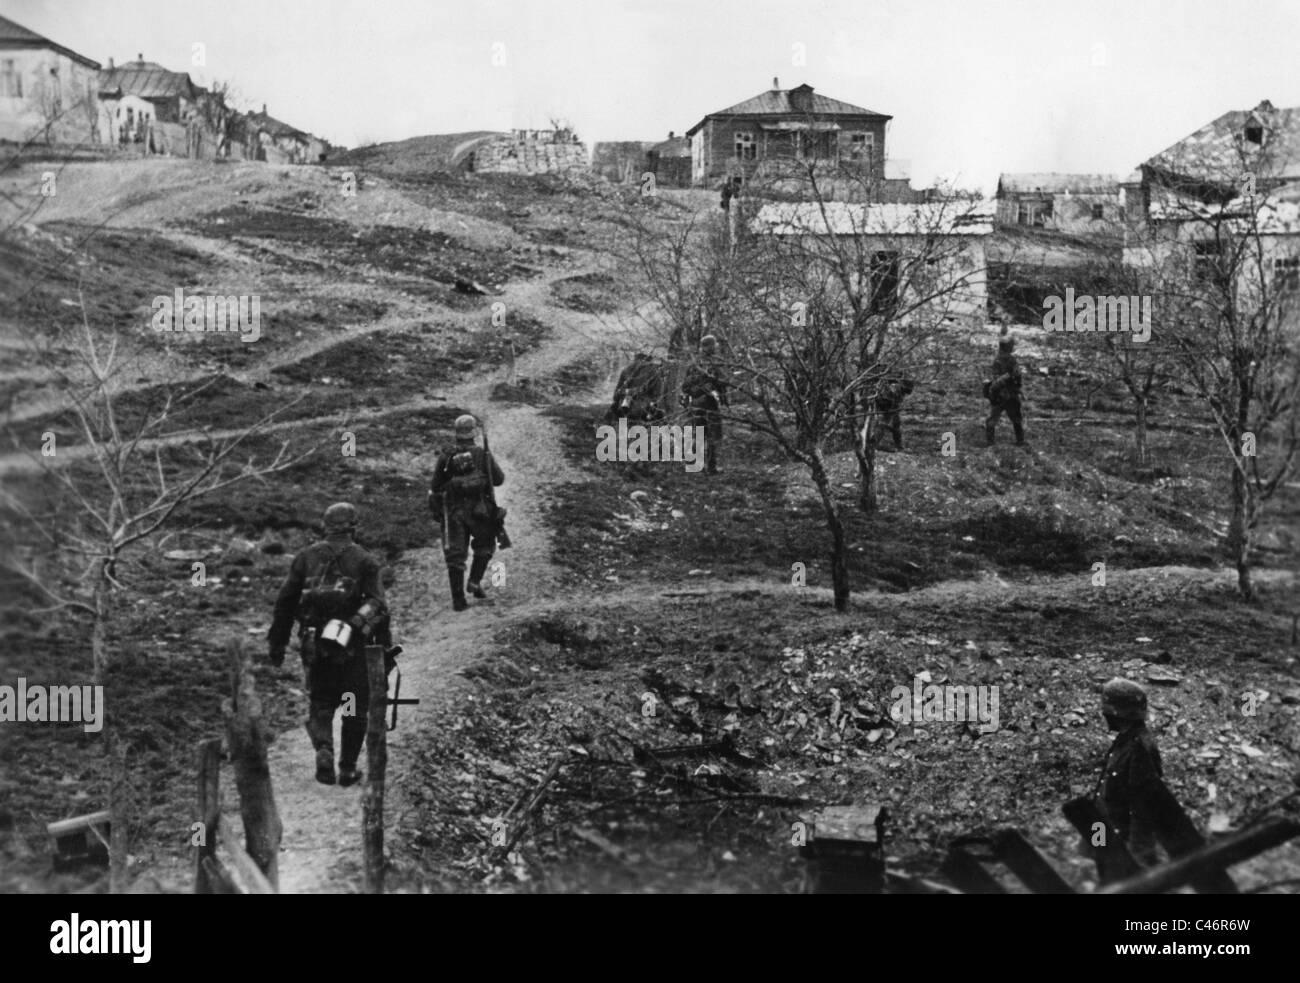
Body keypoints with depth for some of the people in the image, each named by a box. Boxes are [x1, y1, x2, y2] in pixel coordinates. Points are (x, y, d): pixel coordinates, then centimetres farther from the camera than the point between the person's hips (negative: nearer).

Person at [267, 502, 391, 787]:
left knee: (320, 704, 13)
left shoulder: (306, 557, 7)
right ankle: (348, 769, 12)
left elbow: (285, 601, 8)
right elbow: (378, 606, -9)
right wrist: (385, 646, -4)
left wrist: (277, 642, 15)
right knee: (355, 709, 11)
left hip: (313, 644, 2)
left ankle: (323, 750, -13)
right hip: (352, 646, -2)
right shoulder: (364, 561, -2)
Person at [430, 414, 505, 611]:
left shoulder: (446, 457, -1)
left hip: (452, 511, 1)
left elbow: (435, 487, 1)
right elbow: (499, 479, 5)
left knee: (455, 554, 6)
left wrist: (435, 510, 14)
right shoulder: (484, 455, -4)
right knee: (484, 545, 23)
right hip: (479, 511, -1)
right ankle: (475, 580, 5)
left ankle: (458, 599, 2)